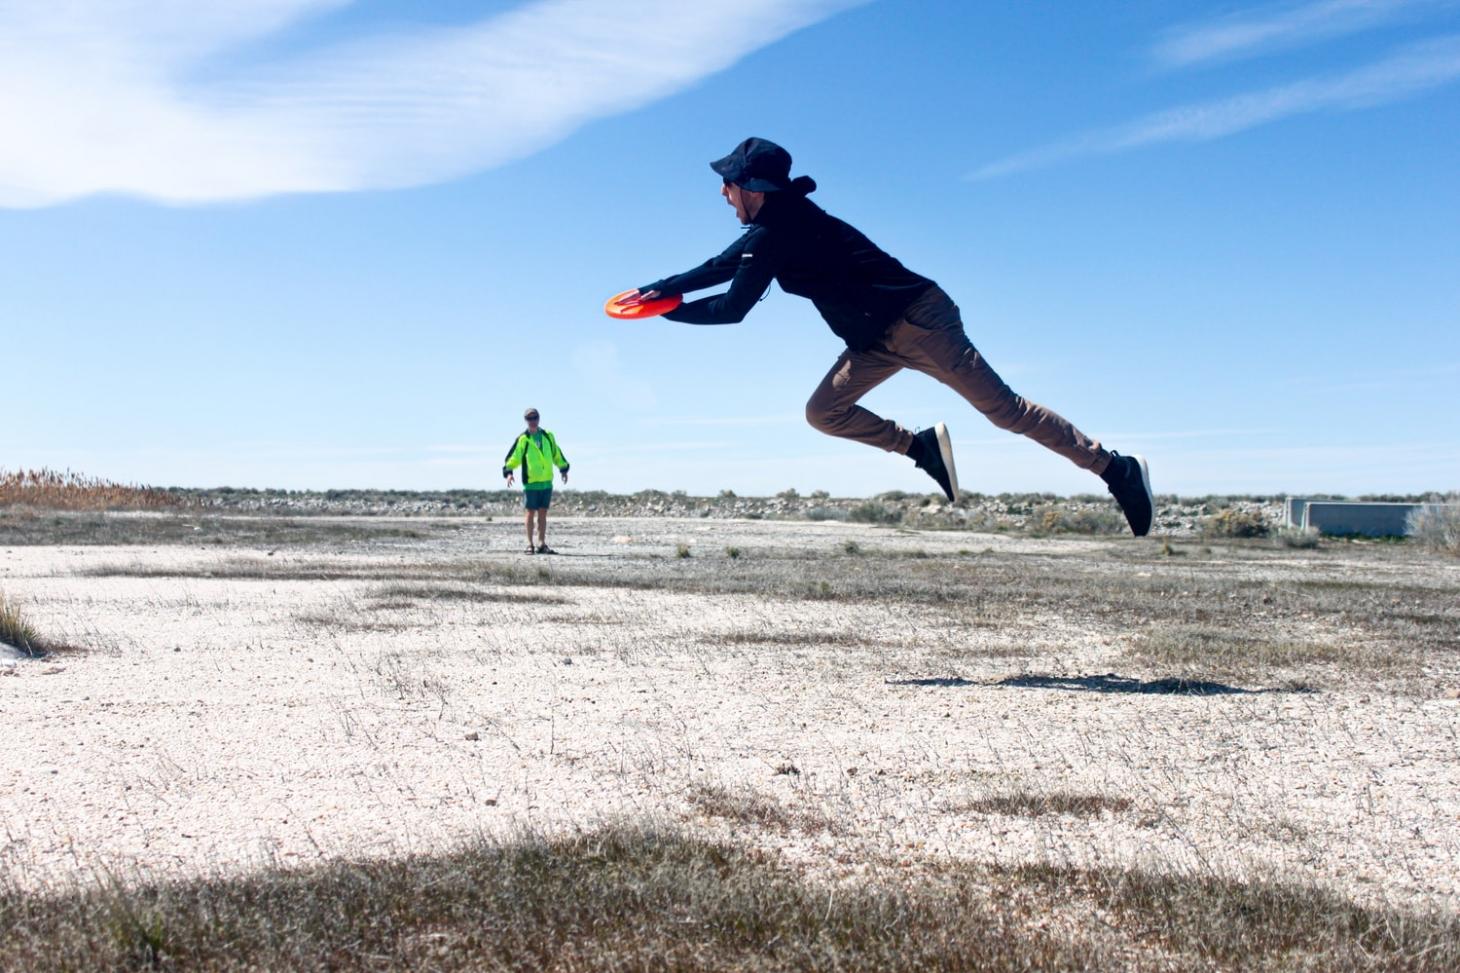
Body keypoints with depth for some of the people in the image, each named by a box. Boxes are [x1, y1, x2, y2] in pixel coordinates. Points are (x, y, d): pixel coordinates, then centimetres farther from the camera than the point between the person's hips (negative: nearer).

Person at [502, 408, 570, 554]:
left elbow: (557, 454, 21)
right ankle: (530, 545, 8)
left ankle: (542, 544, 11)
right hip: (531, 483, -4)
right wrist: (508, 472, -19)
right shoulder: (523, 440, -2)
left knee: (543, 513, 7)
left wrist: (564, 469, 22)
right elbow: (513, 457, -6)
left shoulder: (548, 437, 9)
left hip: (547, 482, 4)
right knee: (531, 513, 2)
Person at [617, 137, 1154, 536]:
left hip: (917, 319, -10)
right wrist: (657, 289, 14)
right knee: (823, 412, 3)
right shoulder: (773, 224, 11)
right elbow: (722, 265, 20)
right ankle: (921, 446, 7)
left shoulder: (777, 232, -17)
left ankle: (1117, 468, -1)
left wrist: (669, 311, -3)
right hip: (883, 336, 10)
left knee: (1003, 408, -7)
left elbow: (732, 308, -16)